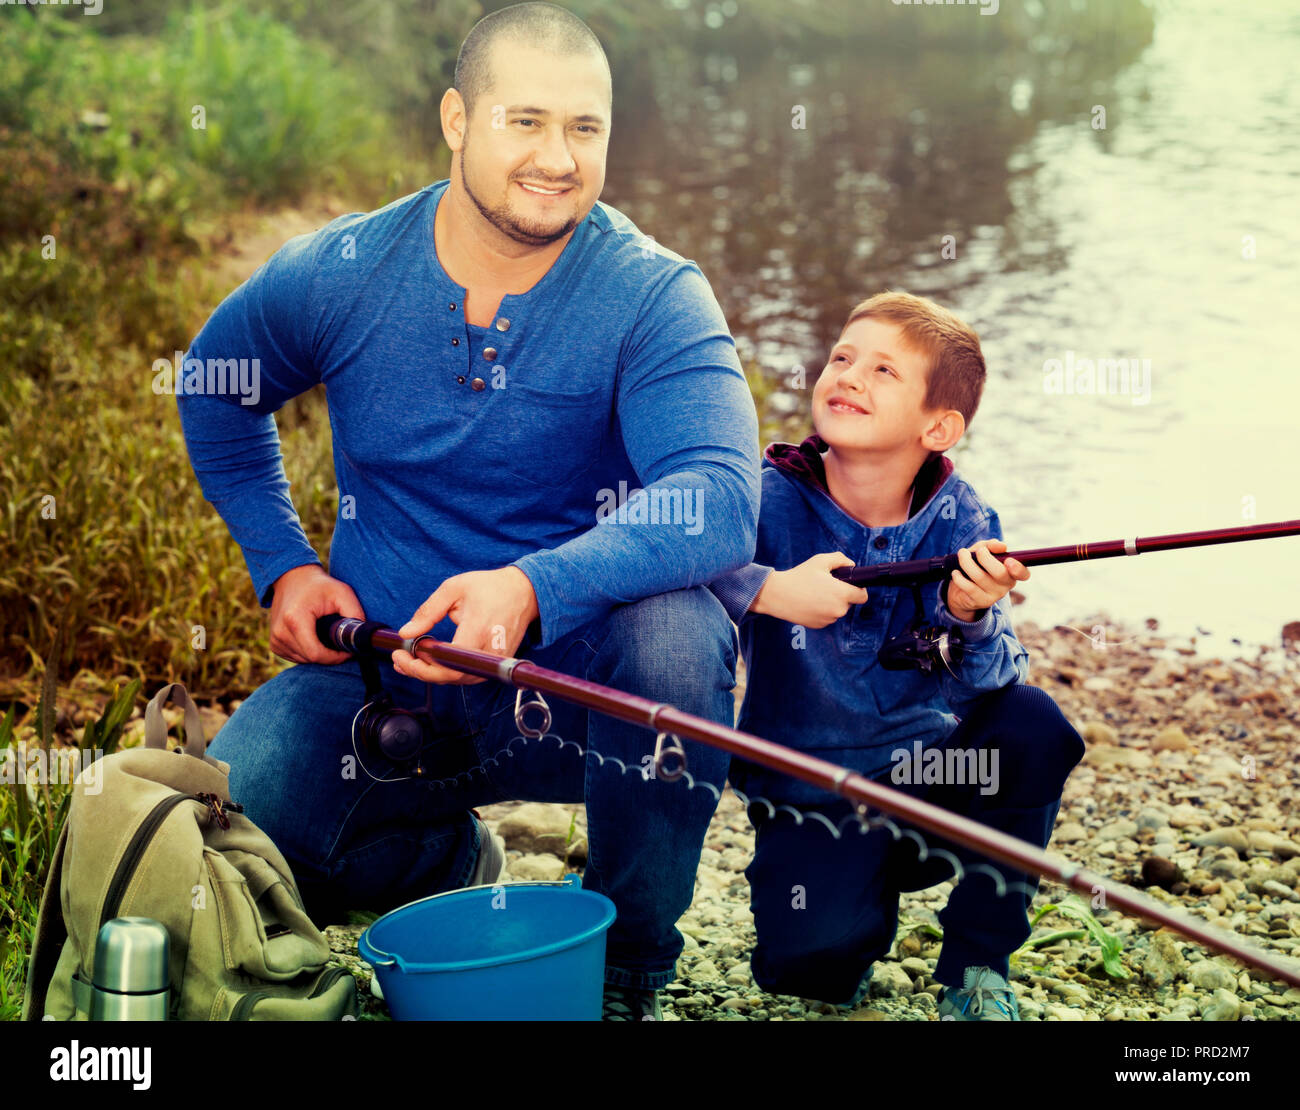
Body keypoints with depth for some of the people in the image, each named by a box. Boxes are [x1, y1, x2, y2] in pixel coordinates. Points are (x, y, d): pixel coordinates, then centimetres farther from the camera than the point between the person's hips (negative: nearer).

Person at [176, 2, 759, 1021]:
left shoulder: (653, 297, -13)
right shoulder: (338, 276, -4)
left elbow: (718, 496, -30)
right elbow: (217, 392, 17)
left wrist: (534, 588, -46)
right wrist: (283, 567, 4)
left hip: (568, 682, -2)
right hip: (380, 677, 2)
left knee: (675, 630, -36)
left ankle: (628, 961, -10)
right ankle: (449, 861, 14)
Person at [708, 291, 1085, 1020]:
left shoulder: (959, 521, -5)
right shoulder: (769, 500, -11)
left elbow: (990, 682, -13)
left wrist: (969, 617, -34)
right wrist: (768, 591, -32)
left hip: (928, 771, 3)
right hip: (808, 791, -3)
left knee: (1031, 723, -26)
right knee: (815, 961, -28)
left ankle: (975, 963, -7)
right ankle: (857, 904, 13)